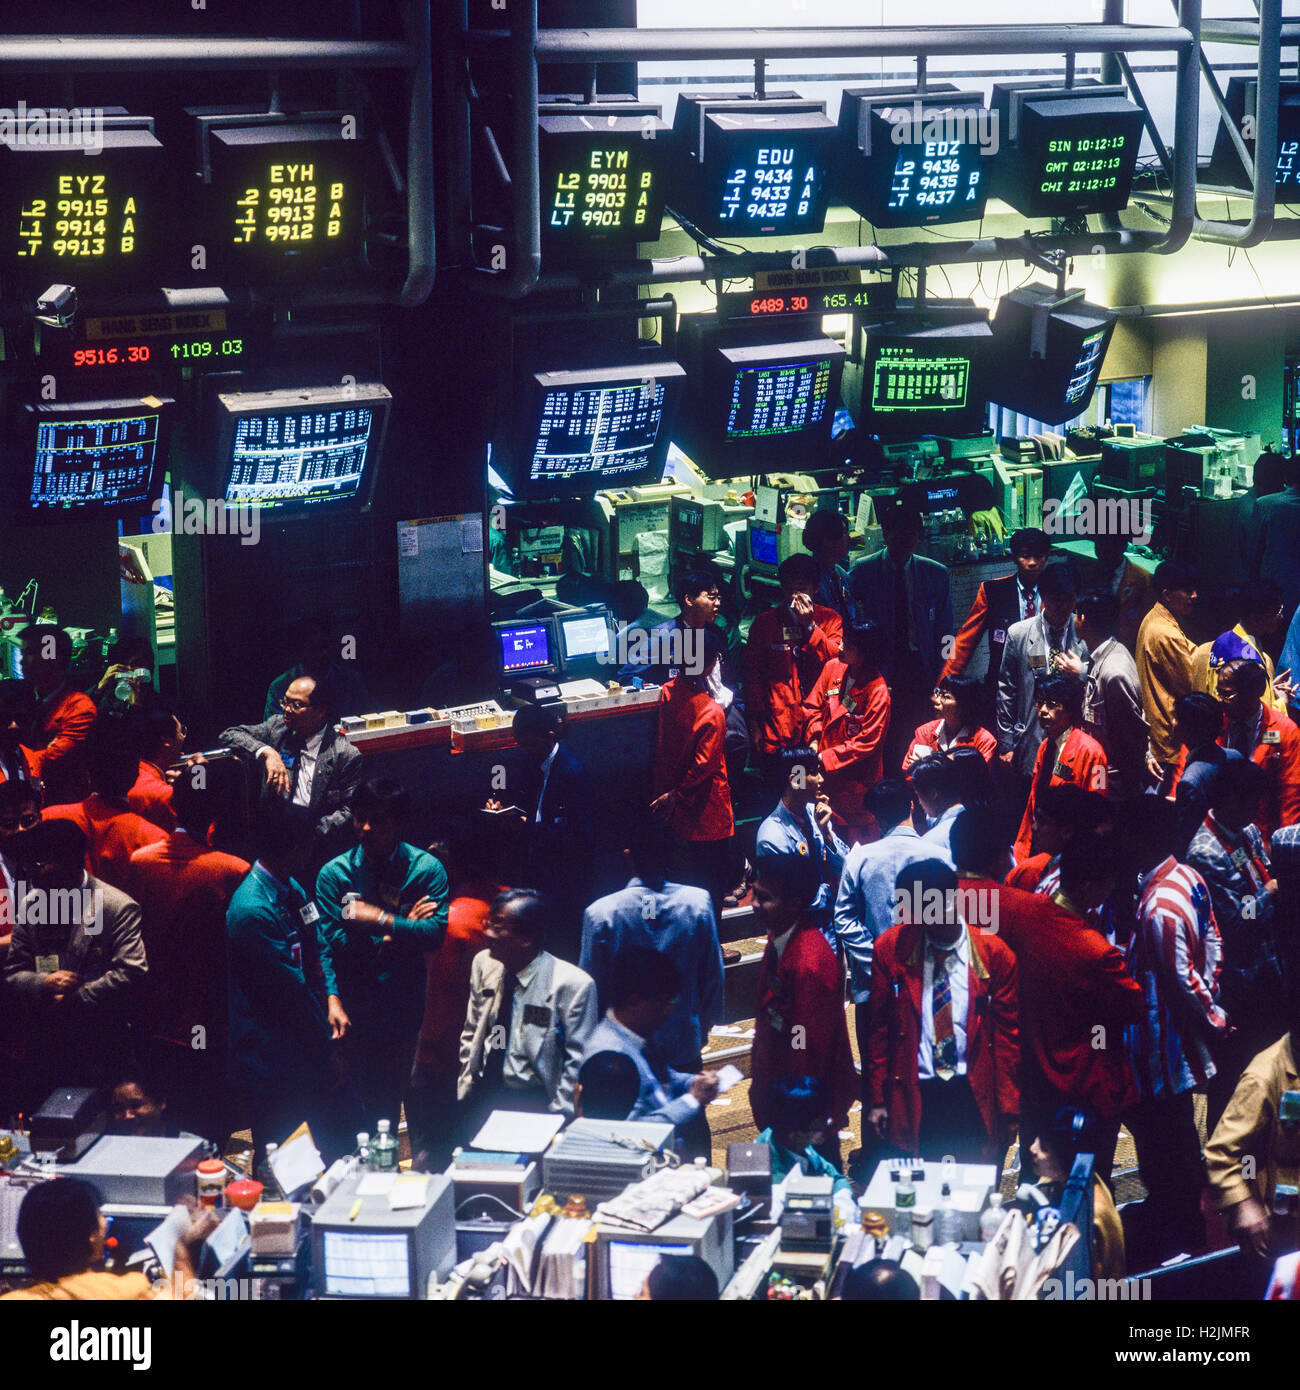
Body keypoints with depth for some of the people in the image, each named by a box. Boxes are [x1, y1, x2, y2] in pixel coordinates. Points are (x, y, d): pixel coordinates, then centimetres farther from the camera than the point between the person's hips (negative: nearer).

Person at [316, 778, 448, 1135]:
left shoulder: (427, 869, -3)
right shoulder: (334, 874, -4)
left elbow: (435, 932, -15)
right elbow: (332, 941, -12)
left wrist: (380, 920, -24)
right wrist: (401, 930, -13)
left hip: (402, 1007, 0)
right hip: (354, 1007, 0)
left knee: (390, 1093, 9)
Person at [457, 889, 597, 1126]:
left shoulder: (573, 985, -14)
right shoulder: (483, 963, 3)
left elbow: (579, 1060, -7)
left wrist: (557, 1119, -11)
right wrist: (466, 1086, 8)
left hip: (533, 1101, -5)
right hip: (482, 1095, 5)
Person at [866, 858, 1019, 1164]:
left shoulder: (993, 952, -1)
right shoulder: (891, 949, 0)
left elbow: (1006, 1033, 3)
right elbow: (879, 1029, 6)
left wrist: (1008, 1109, 1)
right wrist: (876, 1100, 3)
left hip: (976, 1098, 0)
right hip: (913, 1098, 0)